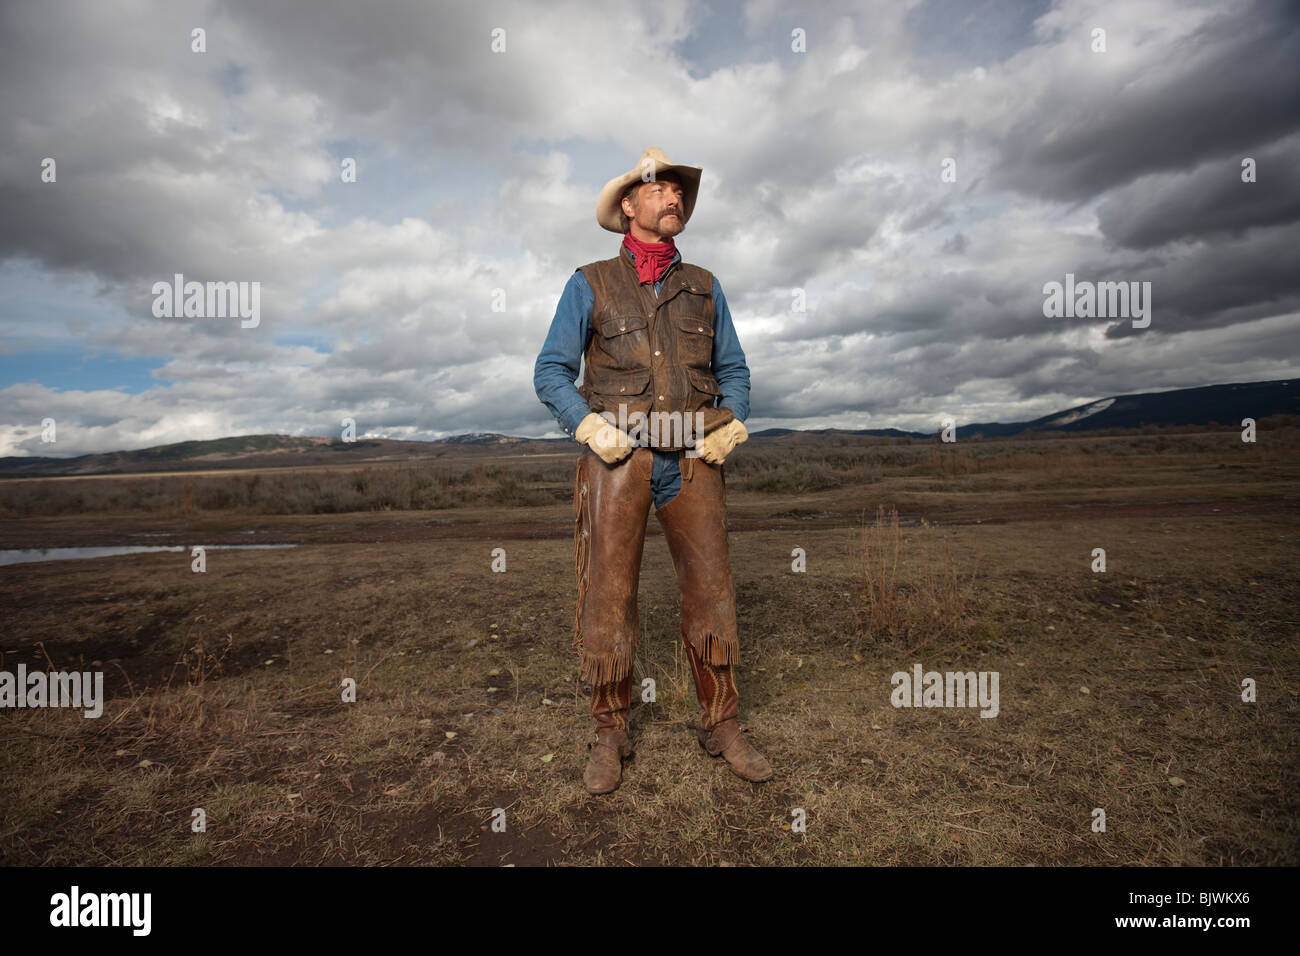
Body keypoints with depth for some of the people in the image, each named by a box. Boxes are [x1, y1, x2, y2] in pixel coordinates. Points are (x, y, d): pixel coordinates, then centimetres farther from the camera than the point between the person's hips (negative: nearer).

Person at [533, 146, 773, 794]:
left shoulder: (704, 287, 17)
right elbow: (550, 372, 4)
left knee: (711, 593, 2)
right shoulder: (590, 284, 8)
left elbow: (733, 370, 19)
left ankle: (721, 725, 18)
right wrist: (590, 426, -12)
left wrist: (732, 425, 0)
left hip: (691, 460, 3)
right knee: (608, 597, -3)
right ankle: (610, 735, 14)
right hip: (618, 458, -2)